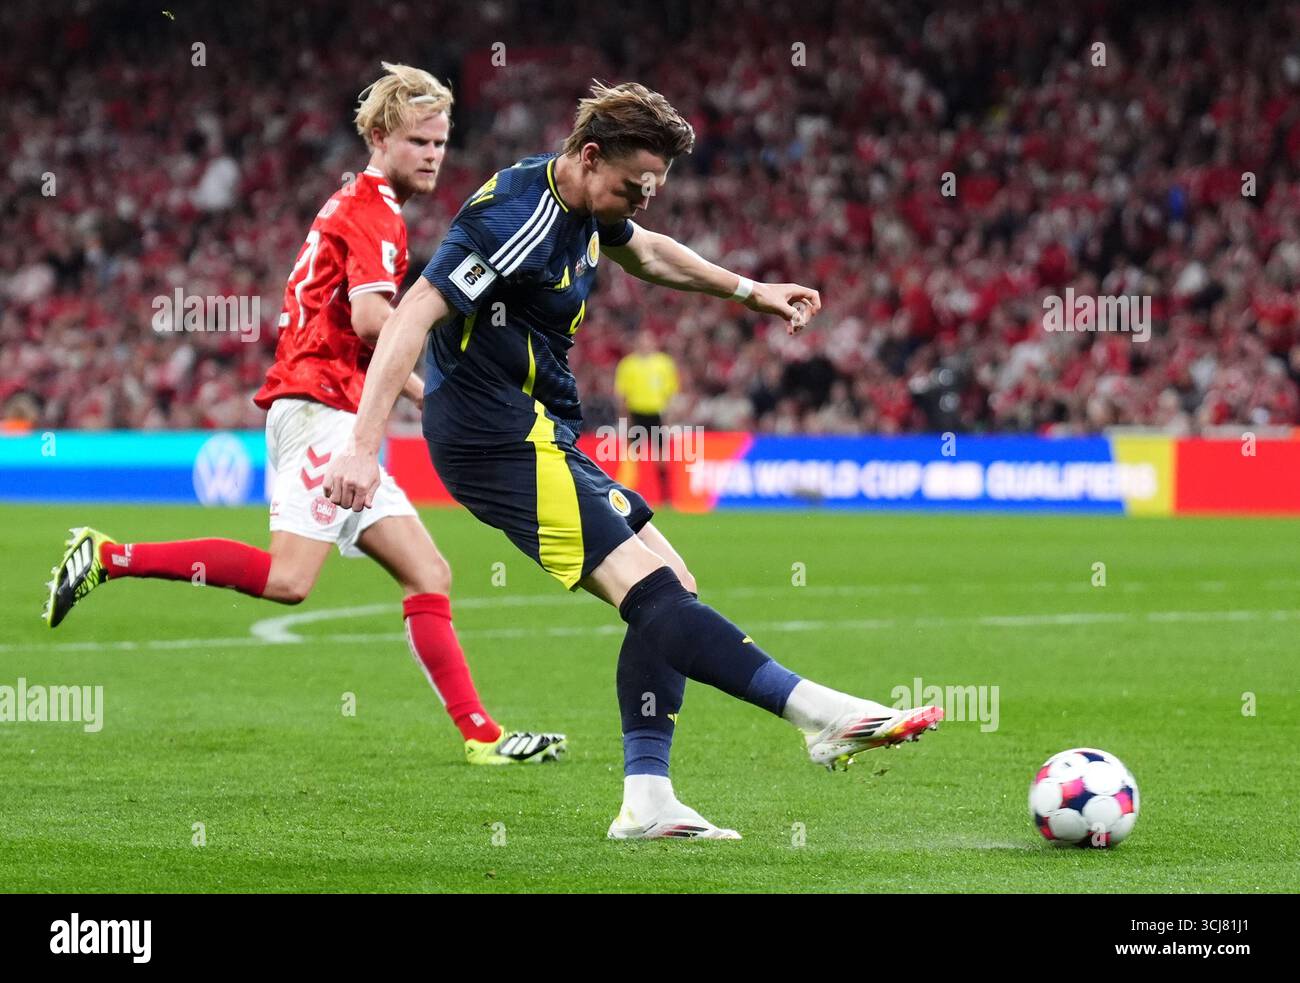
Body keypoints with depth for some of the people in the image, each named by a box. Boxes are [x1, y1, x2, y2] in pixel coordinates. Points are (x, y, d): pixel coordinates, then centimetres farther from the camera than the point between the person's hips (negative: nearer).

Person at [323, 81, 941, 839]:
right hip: (501, 438, -11)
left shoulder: (585, 204, 9)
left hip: (541, 440, 11)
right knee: (654, 591, -19)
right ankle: (820, 713, -27)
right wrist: (363, 445, -31)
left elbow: (645, 251, 33)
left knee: (675, 590, 6)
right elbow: (413, 317, -25)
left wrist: (752, 291, 33)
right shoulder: (519, 220, -20)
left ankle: (647, 801, 3)